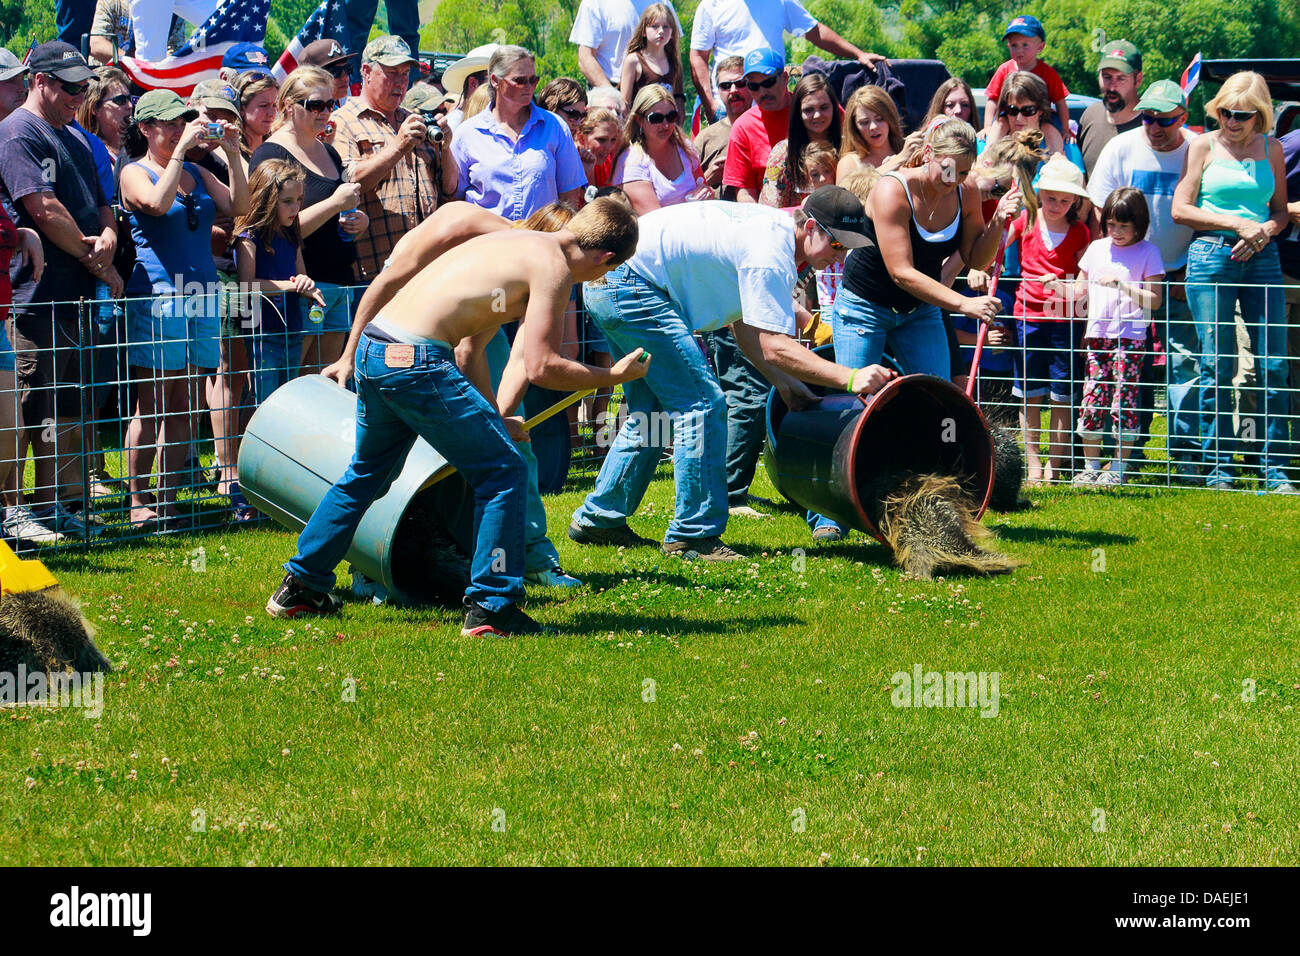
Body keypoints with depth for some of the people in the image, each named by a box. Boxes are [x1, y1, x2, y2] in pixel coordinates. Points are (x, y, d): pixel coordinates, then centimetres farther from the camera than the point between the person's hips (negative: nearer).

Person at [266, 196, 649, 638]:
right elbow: (539, 367, -12)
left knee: (367, 473, 28)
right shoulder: (554, 268, -6)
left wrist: (493, 420, 25)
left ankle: (299, 587, 36)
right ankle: (491, 608, 2)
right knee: (503, 473, 2)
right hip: (415, 362, -9)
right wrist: (613, 376, 1)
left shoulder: (515, 244, 22)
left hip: (373, 349, 9)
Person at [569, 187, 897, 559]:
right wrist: (850, 378, -27)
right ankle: (694, 535, -6)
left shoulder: (771, 228, 11)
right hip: (630, 287, -11)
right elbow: (774, 346, -24)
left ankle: (597, 518, 27)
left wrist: (781, 380, 9)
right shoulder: (771, 252, -20)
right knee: (701, 404, -10)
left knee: (651, 412, 20)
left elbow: (742, 321, 17)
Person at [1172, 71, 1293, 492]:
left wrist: (1265, 230, -6)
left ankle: (1274, 469, 1)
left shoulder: (1270, 149, 13)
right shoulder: (1204, 146, 5)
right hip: (1211, 254, -2)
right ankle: (1218, 467, 3)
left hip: (1262, 257, 2)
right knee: (1217, 366, -4)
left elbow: (1281, 210, 17)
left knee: (1274, 366, -4)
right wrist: (1237, 223, -9)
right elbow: (1181, 209, 1)